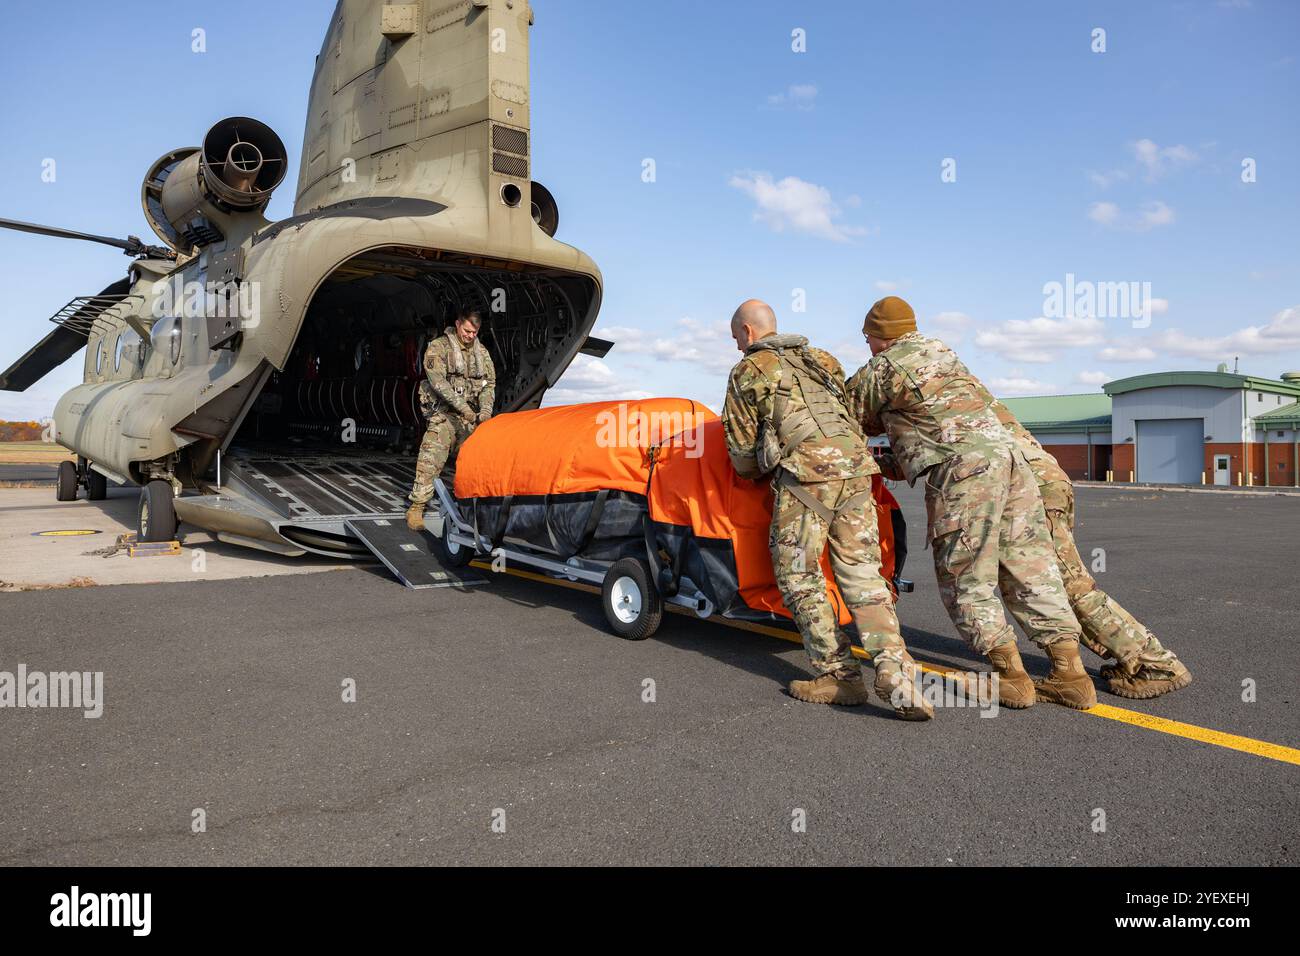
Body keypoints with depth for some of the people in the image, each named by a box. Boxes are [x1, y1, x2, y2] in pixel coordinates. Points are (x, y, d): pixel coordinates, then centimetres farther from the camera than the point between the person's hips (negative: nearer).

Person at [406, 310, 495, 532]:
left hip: (471, 417, 5)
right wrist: (461, 405, -24)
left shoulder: (482, 352, 11)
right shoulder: (438, 347, -4)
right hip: (444, 415, -5)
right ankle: (416, 508, -9)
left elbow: (490, 382, 10)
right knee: (431, 461, -13)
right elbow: (437, 380, -16)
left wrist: (486, 409, -8)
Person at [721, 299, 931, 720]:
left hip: (806, 473, -6)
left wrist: (756, 473, 31)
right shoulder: (820, 360, 29)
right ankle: (895, 673, -6)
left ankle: (840, 675, 5)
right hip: (856, 465, 6)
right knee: (861, 573, 8)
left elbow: (742, 449, 11)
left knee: (798, 575, 5)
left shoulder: (747, 371, 11)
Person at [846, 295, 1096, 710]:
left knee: (965, 579, 2)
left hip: (962, 468, -7)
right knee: (1030, 570, 8)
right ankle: (1070, 673, 7)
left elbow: (851, 417, 16)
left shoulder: (881, 369, 6)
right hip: (1009, 454, 7)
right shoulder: (941, 350, 28)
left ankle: (1012, 676, 1)